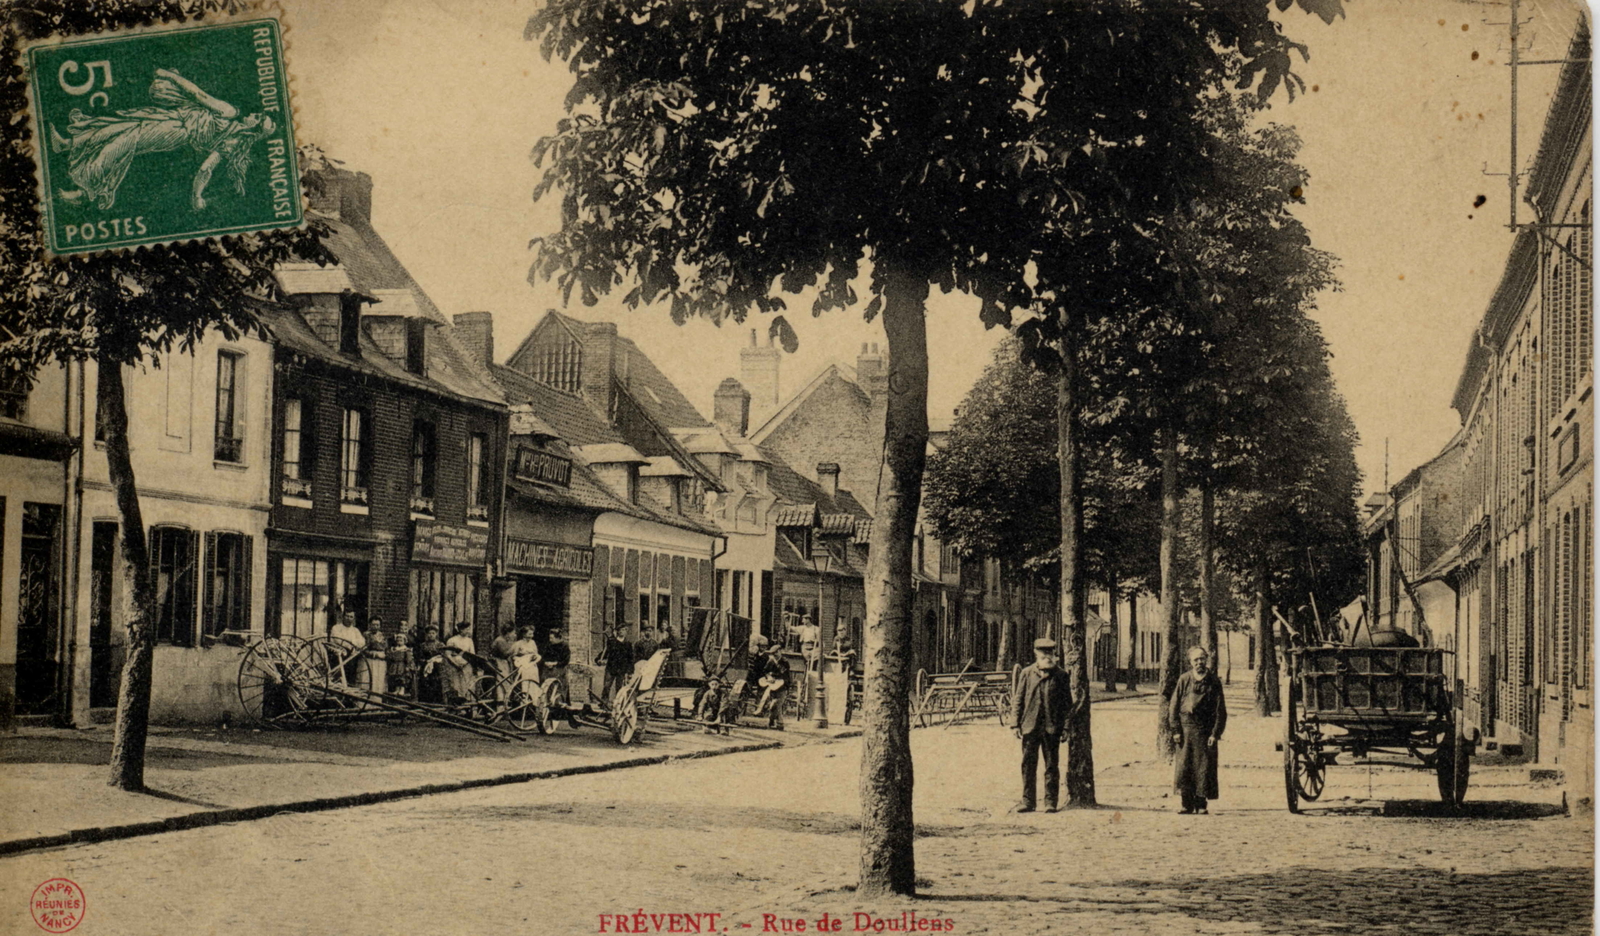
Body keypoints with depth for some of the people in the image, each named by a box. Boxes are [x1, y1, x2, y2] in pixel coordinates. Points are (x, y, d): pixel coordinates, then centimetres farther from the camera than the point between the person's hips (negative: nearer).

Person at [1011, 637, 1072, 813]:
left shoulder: (1060, 676, 5)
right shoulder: (1026, 673, 6)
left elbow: (1067, 703, 7)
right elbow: (1018, 699, 8)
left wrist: (1066, 727, 0)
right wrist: (1015, 723, 2)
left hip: (1052, 728, -1)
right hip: (1030, 726, 1)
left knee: (1052, 765, 3)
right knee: (1028, 765, 4)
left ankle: (1050, 802, 9)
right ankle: (1028, 800, 11)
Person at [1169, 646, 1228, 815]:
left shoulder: (1214, 682, 2)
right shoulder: (1184, 680, 4)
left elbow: (1220, 710, 2)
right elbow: (1174, 706, 6)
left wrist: (1215, 733, -5)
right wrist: (1176, 730, -1)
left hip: (1205, 730, -1)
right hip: (1186, 729, 1)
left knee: (1204, 768, -1)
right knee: (1183, 767, -1)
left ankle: (1201, 804, 7)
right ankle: (1187, 804, 7)